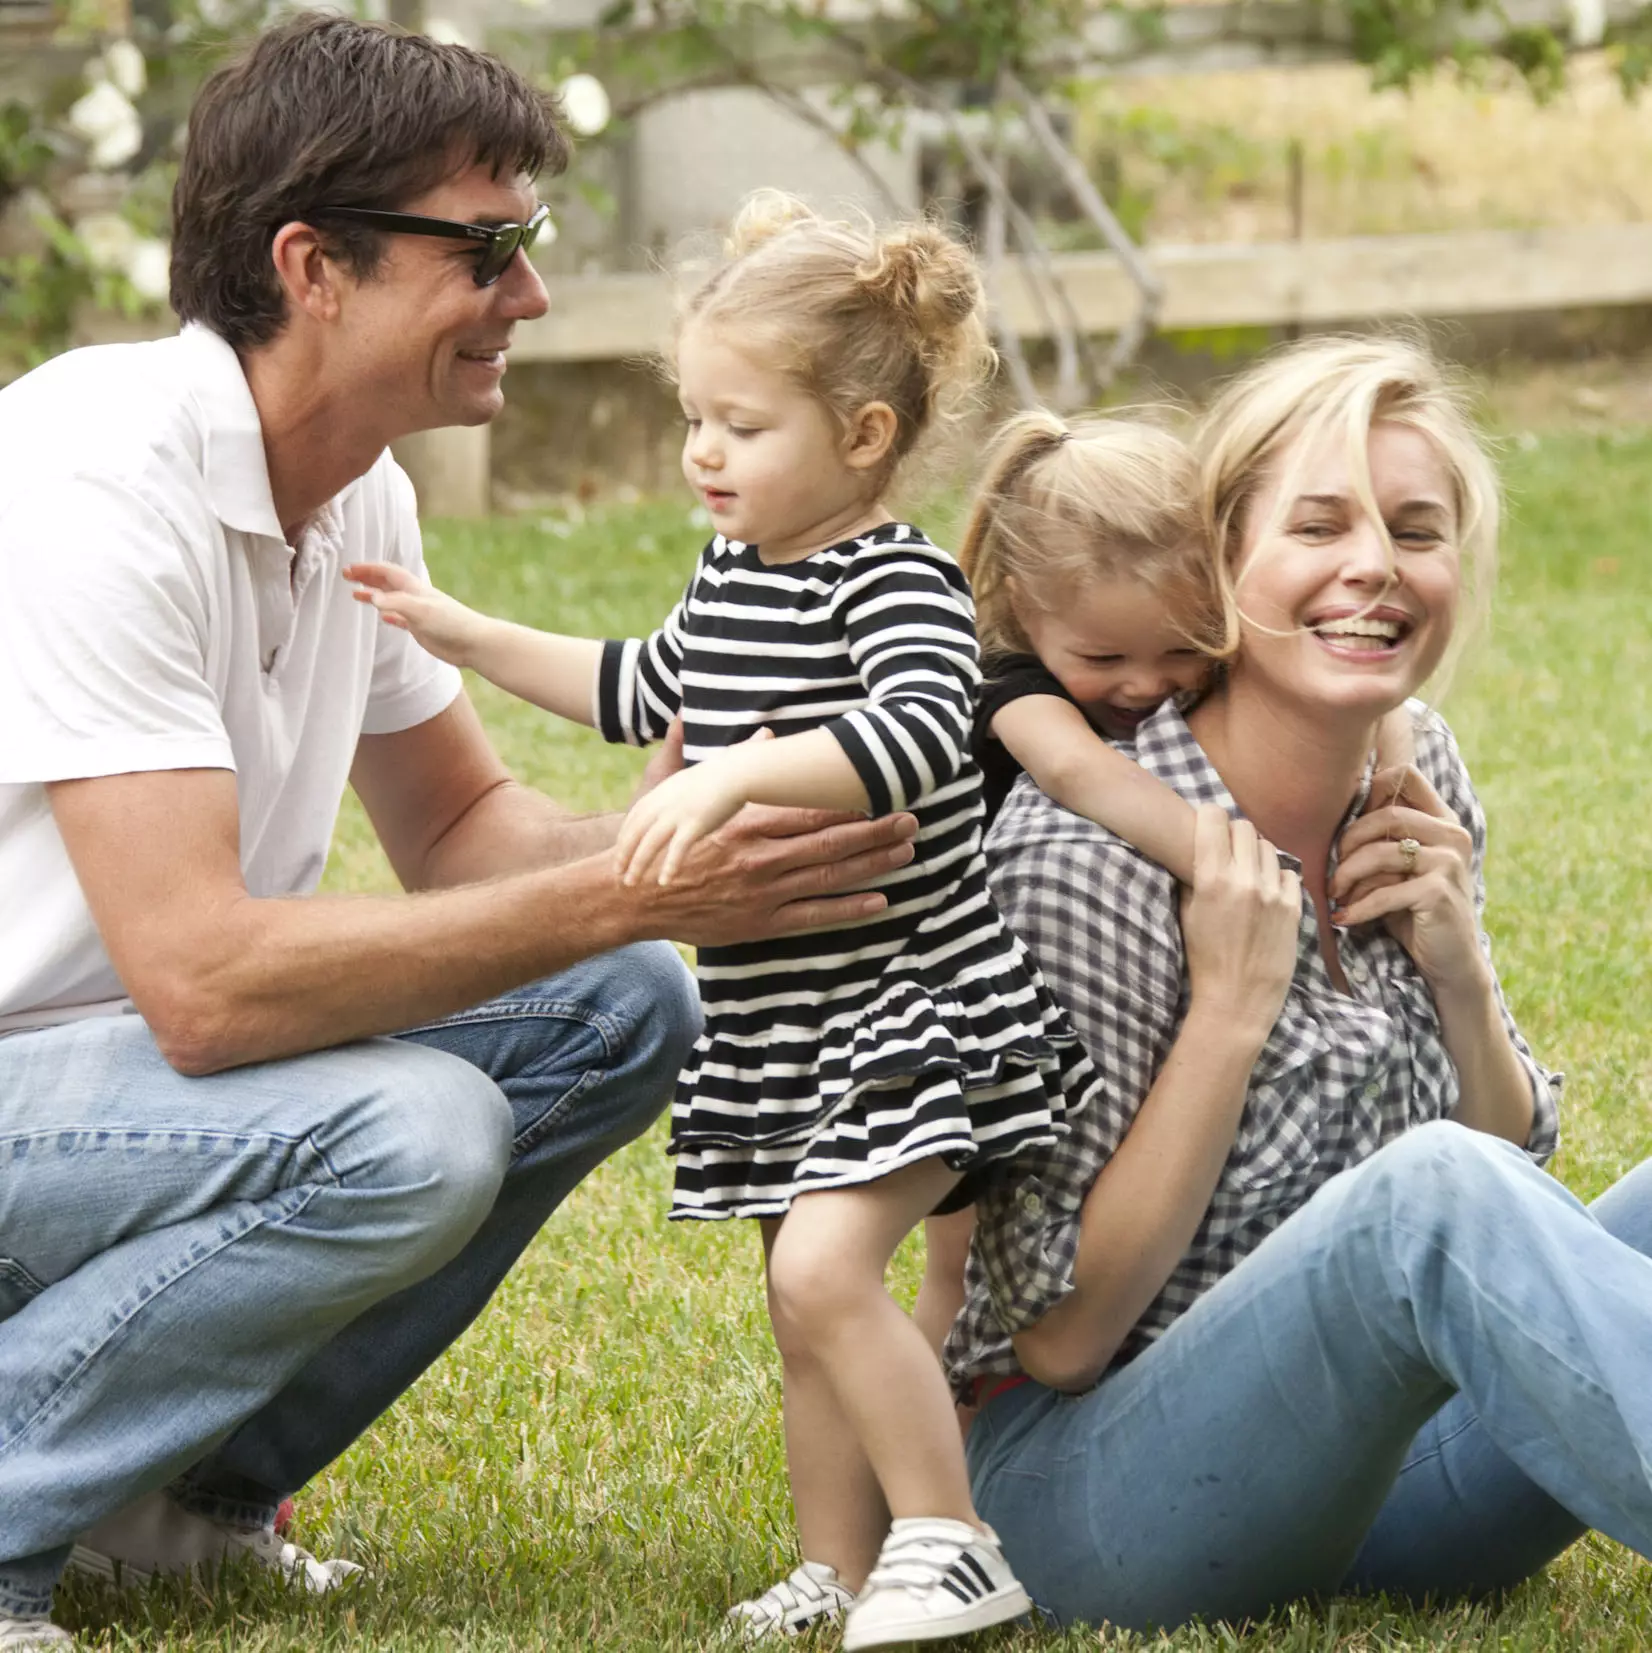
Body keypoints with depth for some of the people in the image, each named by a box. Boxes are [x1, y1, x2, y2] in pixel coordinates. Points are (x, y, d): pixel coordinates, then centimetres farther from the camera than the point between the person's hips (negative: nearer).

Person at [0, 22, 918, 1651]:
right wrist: (624, 893, -28)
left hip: (136, 1058, 10)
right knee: (408, 1135, -30)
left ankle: (177, 1487, 6)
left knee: (623, 1010, 1)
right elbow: (205, 981, -31)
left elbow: (456, 826, 16)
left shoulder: (357, 494, 4)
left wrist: (679, 847, -7)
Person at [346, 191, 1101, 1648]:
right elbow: (645, 691, 29)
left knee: (825, 1266, -22)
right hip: (776, 1009, 9)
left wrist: (731, 777, -43)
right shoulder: (730, 575, 10)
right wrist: (465, 635, 29)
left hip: (907, 998, -9)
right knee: (809, 1307, 13)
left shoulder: (896, 583, -17)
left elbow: (919, 733, -36)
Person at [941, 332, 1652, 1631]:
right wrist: (1232, 1005, -19)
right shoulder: (1086, 848, -17)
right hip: (1096, 1495, -8)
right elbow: (1057, 1337, -15)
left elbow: (1512, 1171, 14)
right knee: (1427, 1191, -34)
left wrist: (1460, 972, -4)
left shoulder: (1418, 787, 4)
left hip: (1382, 1471, 8)